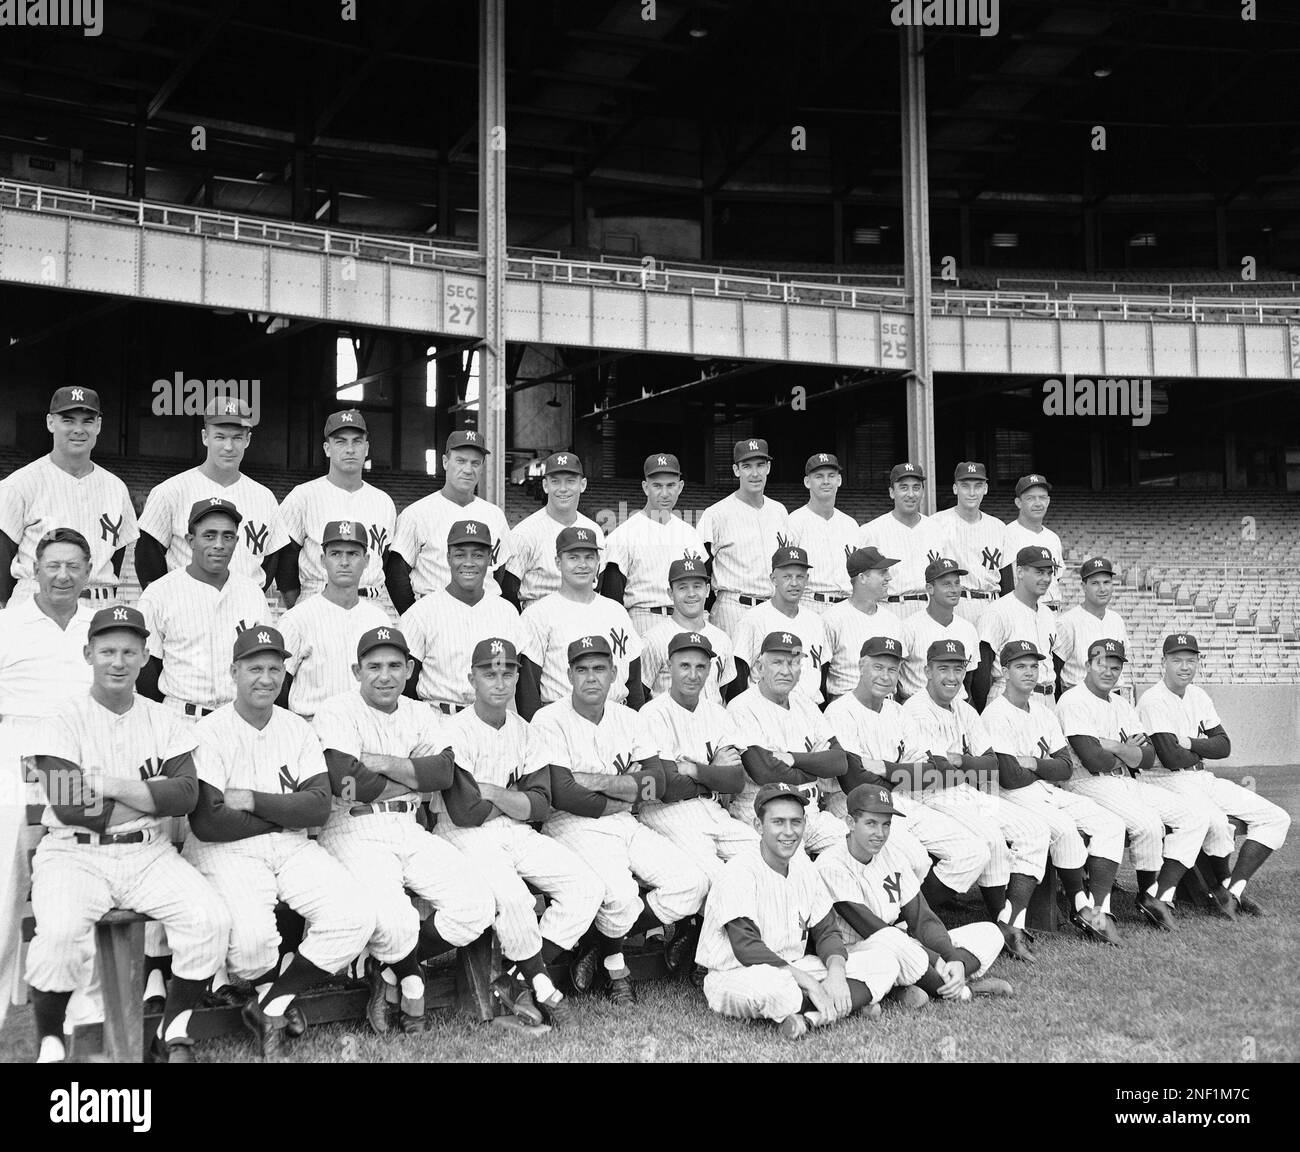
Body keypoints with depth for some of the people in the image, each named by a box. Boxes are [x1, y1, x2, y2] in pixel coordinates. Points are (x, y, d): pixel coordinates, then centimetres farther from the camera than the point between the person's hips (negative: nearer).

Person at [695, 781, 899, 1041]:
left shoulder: (804, 866, 5)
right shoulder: (740, 873, -16)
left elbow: (826, 932, 7)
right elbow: (747, 947, -25)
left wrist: (836, 972, -16)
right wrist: (809, 983, -28)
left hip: (793, 970, 7)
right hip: (733, 976, -7)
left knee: (884, 962, -5)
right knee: (770, 982, -43)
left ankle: (808, 1017, -22)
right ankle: (850, 1004, -19)